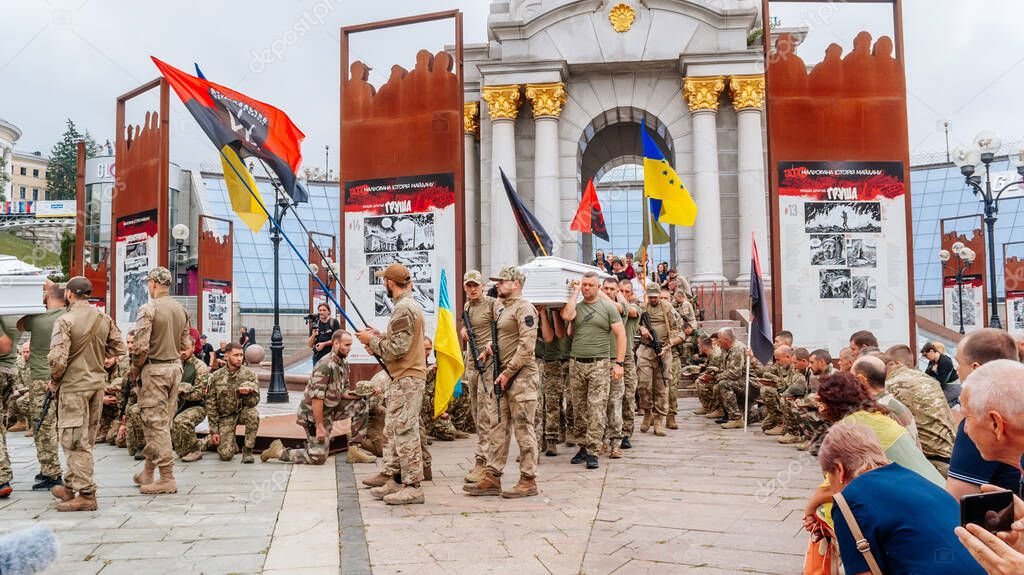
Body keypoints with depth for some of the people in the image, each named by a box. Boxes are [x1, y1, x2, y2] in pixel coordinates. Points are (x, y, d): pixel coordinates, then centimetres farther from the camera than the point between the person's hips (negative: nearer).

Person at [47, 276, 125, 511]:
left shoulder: (65, 321, -15)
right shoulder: (104, 318, 4)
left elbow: (58, 358, -19)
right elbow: (118, 347, 11)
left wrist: (54, 382, -3)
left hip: (74, 385, -6)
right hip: (98, 384, 7)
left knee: (75, 441, -1)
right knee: (85, 439, 16)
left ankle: (85, 495, -1)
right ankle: (71, 486, 30)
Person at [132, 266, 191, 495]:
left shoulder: (148, 309, -13)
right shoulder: (181, 310, 8)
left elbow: (142, 347, -19)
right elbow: (186, 345, 10)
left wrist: (136, 367, -3)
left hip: (155, 368, -7)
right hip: (176, 367, 7)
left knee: (156, 423, -1)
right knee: (162, 421, 15)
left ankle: (167, 478, 1)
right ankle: (148, 471, 27)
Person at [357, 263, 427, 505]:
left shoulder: (403, 308, -17)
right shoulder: (411, 305, 17)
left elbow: (397, 348, -21)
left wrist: (372, 340, -8)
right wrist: (380, 336, 14)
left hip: (407, 379, -11)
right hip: (402, 378, 11)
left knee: (405, 431, -7)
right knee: (392, 431, 16)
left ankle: (412, 487, -3)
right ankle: (392, 478, 25)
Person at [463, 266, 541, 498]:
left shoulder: (524, 308, -11)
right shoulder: (501, 309, 19)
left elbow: (527, 346, -19)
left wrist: (508, 373, -18)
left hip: (521, 376, -9)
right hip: (503, 376, 9)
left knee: (523, 429, -3)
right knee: (498, 428, 9)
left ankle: (528, 481, 5)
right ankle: (492, 478, 14)